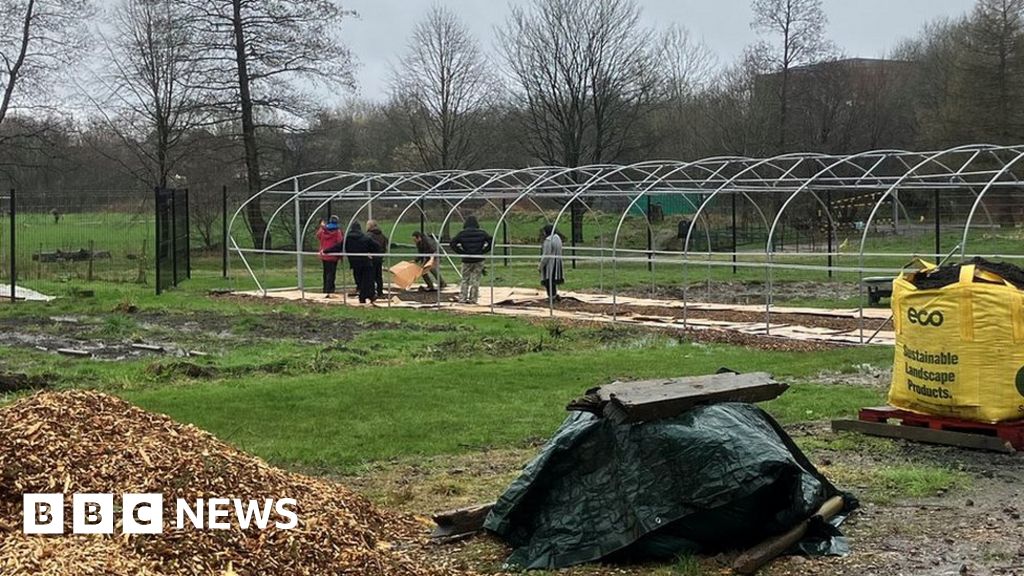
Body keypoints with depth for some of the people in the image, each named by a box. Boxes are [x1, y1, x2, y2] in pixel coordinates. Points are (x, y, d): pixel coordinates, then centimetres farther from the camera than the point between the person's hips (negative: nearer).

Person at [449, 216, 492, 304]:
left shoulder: (462, 233, -2)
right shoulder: (481, 233, -1)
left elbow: (452, 243, -7)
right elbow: (491, 241, -3)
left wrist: (461, 251, 0)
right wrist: (483, 251, 2)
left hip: (466, 260, 0)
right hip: (478, 260, 0)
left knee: (465, 280, 12)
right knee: (475, 280, 7)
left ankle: (462, 298, 8)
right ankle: (473, 299, 7)